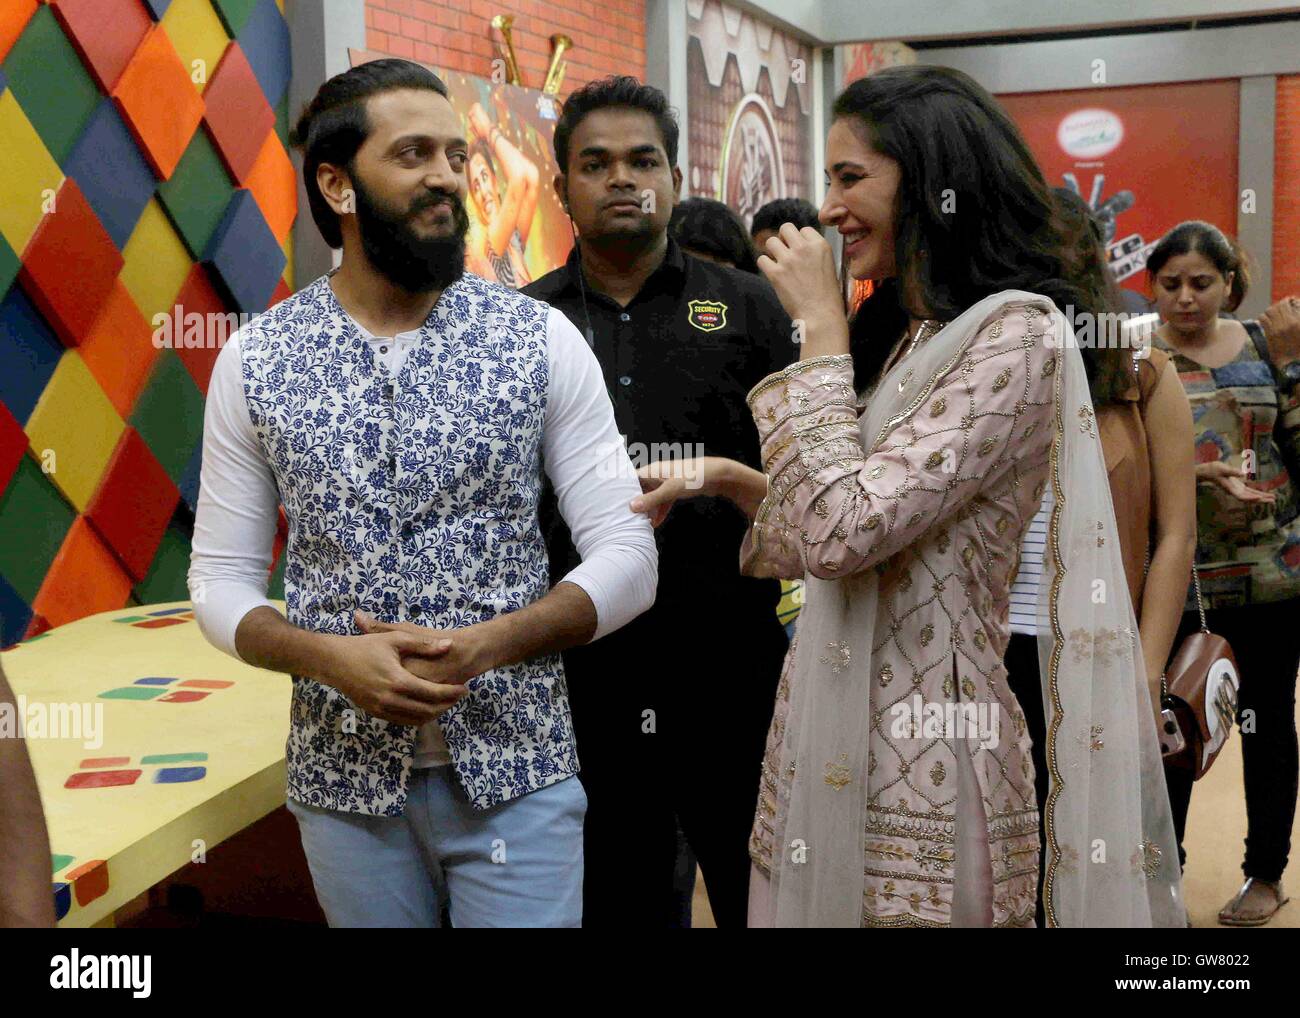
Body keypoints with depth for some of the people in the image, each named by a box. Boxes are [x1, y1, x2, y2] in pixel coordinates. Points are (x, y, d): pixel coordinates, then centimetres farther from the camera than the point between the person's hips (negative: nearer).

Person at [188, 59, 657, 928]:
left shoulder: (540, 338, -5)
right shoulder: (254, 361, -1)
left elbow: (628, 559, -5)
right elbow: (221, 582, 2)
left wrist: (483, 644, -20)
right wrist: (331, 658, -17)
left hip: (517, 773, -1)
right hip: (345, 779, 1)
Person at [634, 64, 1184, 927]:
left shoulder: (1016, 335, -15)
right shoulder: (908, 335, 13)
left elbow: (842, 533, -24)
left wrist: (822, 329, -14)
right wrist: (724, 478, 4)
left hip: (917, 766, -8)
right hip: (836, 745, 8)